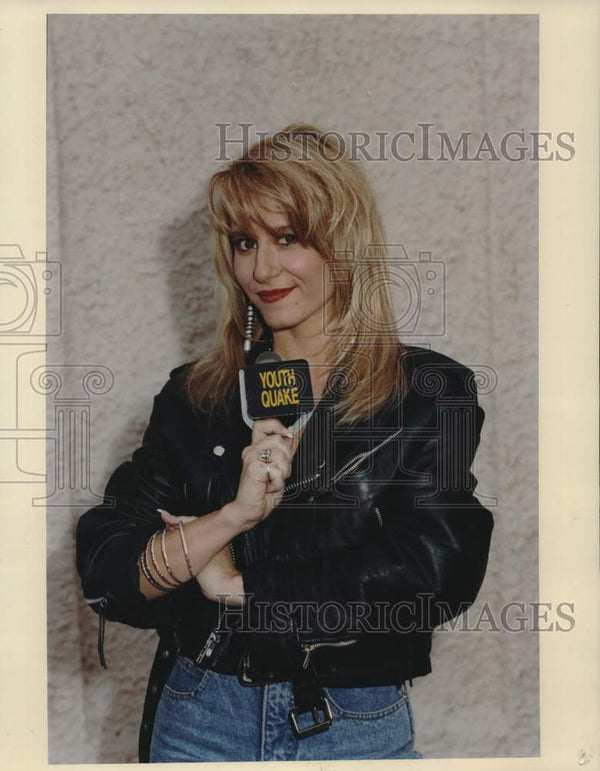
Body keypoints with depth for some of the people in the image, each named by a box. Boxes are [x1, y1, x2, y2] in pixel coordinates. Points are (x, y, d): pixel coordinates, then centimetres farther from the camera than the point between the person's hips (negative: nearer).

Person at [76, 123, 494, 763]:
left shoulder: (431, 392, -5)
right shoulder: (193, 395, 2)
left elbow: (432, 571, -17)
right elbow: (104, 577, -6)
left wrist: (240, 582, -11)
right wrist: (233, 516, -22)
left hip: (358, 728, -2)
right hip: (199, 721, 2)